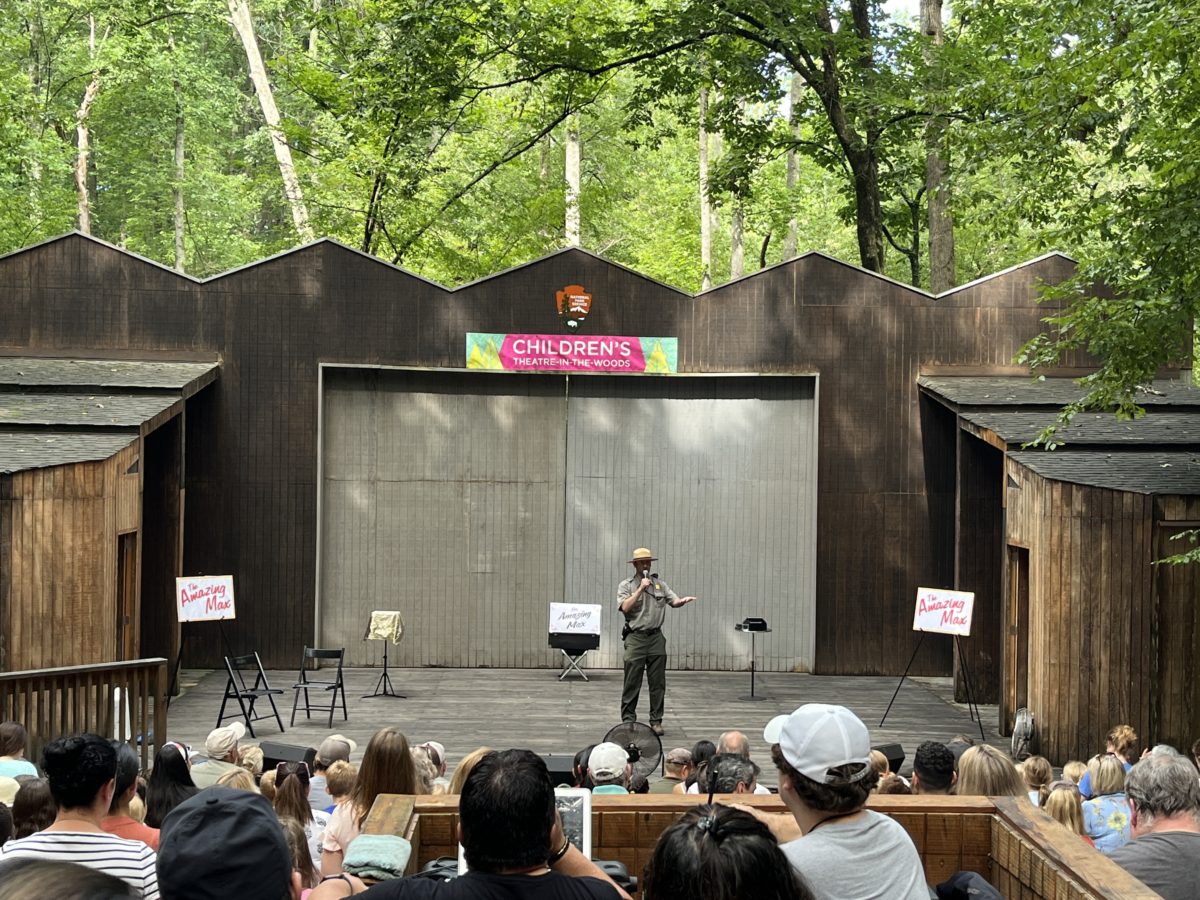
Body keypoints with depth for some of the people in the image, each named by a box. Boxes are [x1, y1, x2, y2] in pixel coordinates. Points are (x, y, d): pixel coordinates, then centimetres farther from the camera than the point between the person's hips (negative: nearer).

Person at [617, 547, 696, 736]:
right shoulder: (626, 585, 2)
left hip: (656, 637, 3)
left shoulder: (659, 584, 12)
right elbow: (625, 607, -12)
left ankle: (656, 721, 9)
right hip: (635, 637, -3)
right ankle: (628, 720, 5)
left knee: (658, 683, 3)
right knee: (632, 682, -2)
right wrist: (641, 589, -14)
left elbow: (673, 602, 3)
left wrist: (683, 600, -19)